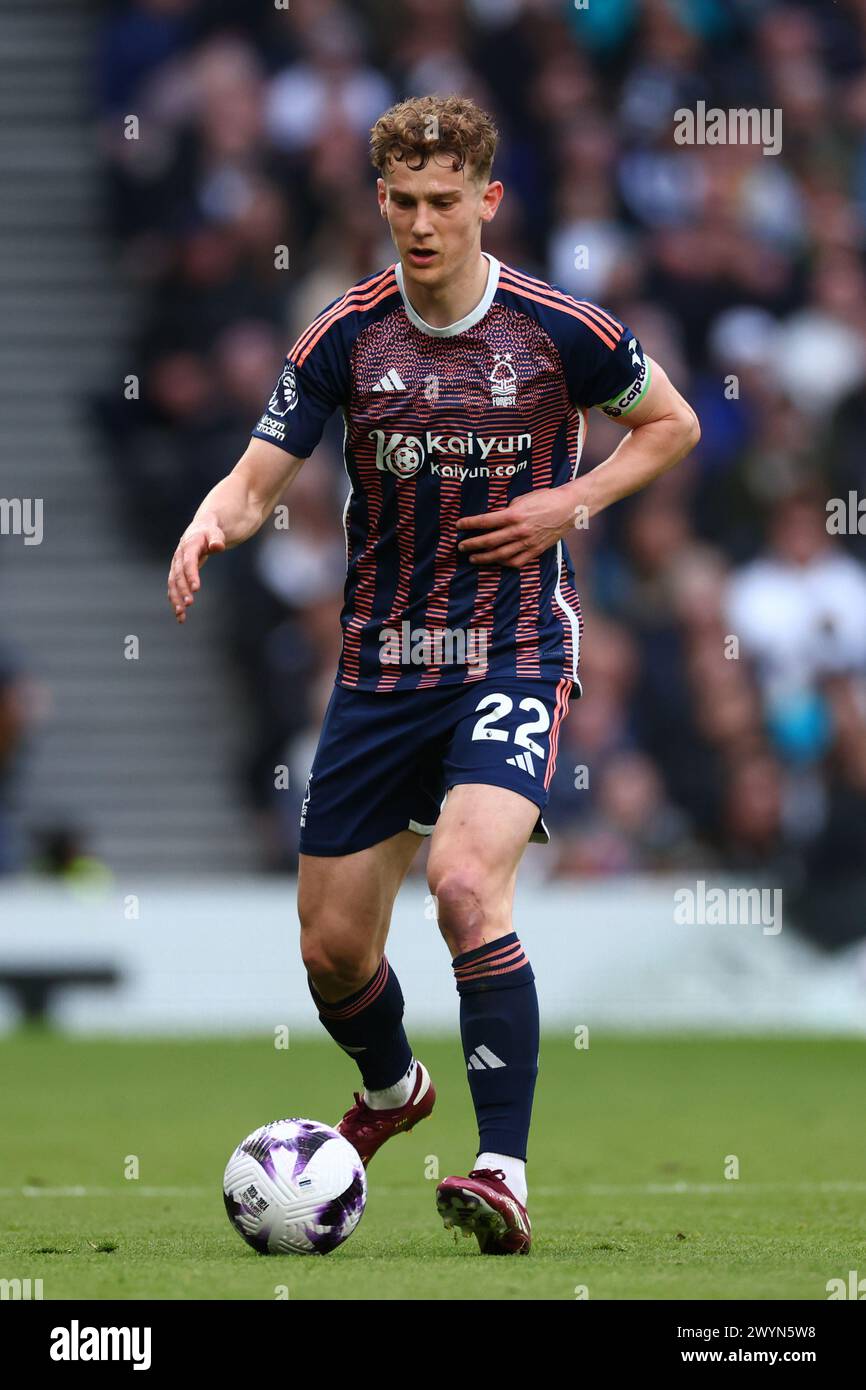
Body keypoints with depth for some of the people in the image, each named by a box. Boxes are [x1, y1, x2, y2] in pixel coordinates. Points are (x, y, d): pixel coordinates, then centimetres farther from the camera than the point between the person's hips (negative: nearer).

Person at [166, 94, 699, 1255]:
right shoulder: (349, 334, -2)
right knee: (332, 946, 9)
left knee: (468, 885, -28)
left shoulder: (560, 330, -7)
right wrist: (212, 524, -23)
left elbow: (671, 425, 10)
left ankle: (505, 1178, -28)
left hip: (514, 657, -4)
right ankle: (392, 1091, 44)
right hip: (380, 666, 4)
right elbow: (257, 481, 1)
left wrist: (573, 502, -6)